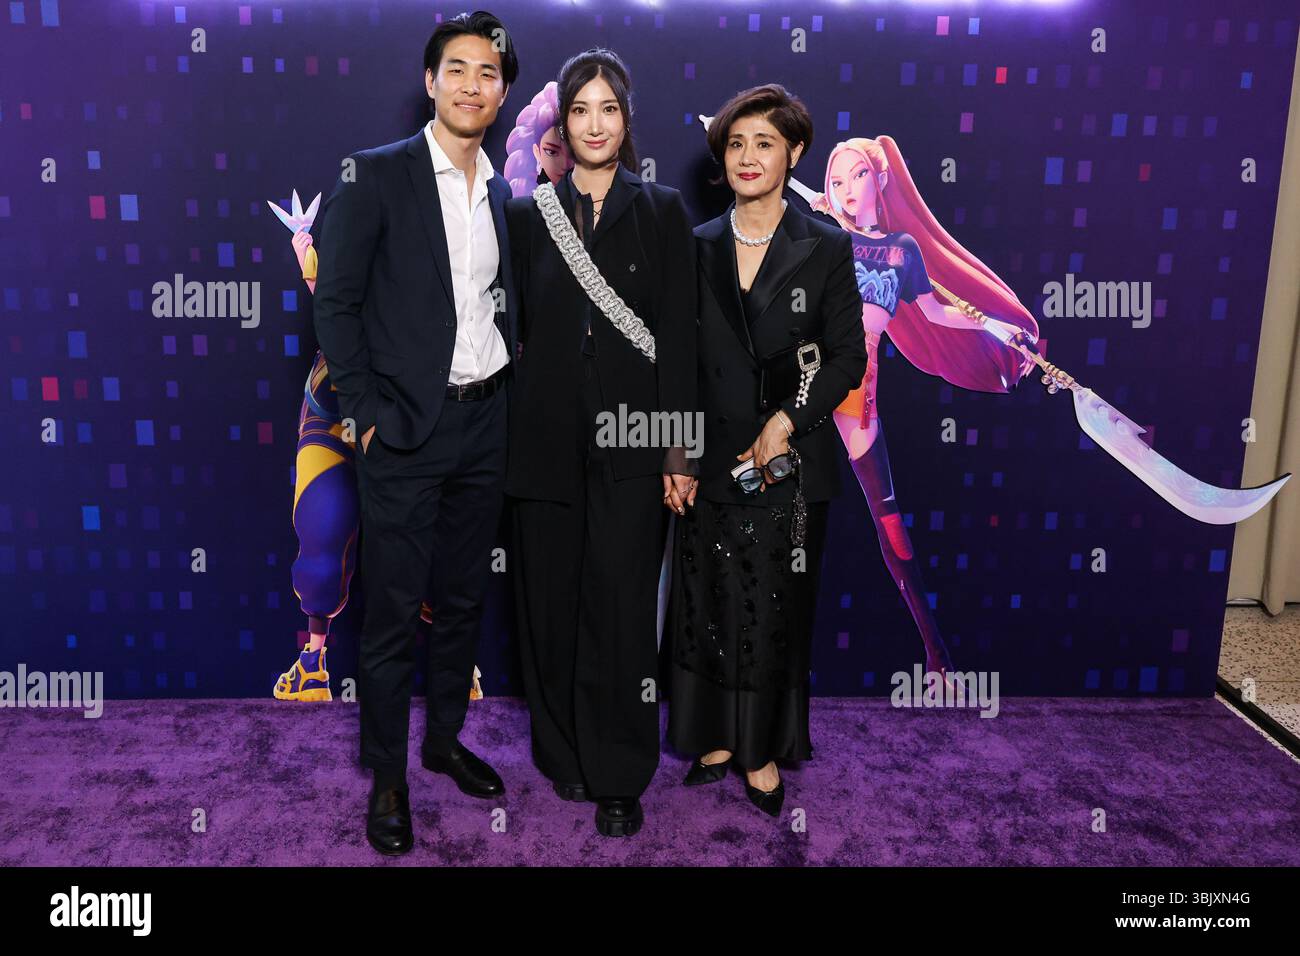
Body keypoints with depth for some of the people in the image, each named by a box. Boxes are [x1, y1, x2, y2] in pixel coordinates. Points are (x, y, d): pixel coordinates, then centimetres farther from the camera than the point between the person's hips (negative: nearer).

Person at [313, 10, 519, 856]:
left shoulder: (502, 194, 11)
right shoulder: (376, 175, -5)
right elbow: (336, 303, -7)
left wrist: (504, 381, 4)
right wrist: (369, 414, -11)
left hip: (484, 421, 5)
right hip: (405, 428, -5)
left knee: (462, 598, 15)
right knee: (394, 610, 2)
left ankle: (446, 739, 33)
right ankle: (387, 776, 18)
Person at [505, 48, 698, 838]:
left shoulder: (663, 211, 6)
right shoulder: (528, 215, 10)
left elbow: (680, 335, 0)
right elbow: (517, 329, 9)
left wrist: (679, 448, -7)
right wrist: (503, 437, 2)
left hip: (631, 437, -2)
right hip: (548, 437, 2)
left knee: (622, 609, -3)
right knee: (552, 605, 7)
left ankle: (619, 779, 12)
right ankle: (564, 756, 26)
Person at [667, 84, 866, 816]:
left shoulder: (826, 248, 0)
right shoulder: (698, 247, 7)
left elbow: (848, 358, -3)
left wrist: (785, 423, -15)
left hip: (790, 464, -2)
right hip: (713, 459, 3)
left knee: (775, 611, 6)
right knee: (708, 605, 9)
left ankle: (764, 750, 23)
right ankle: (718, 737, 26)